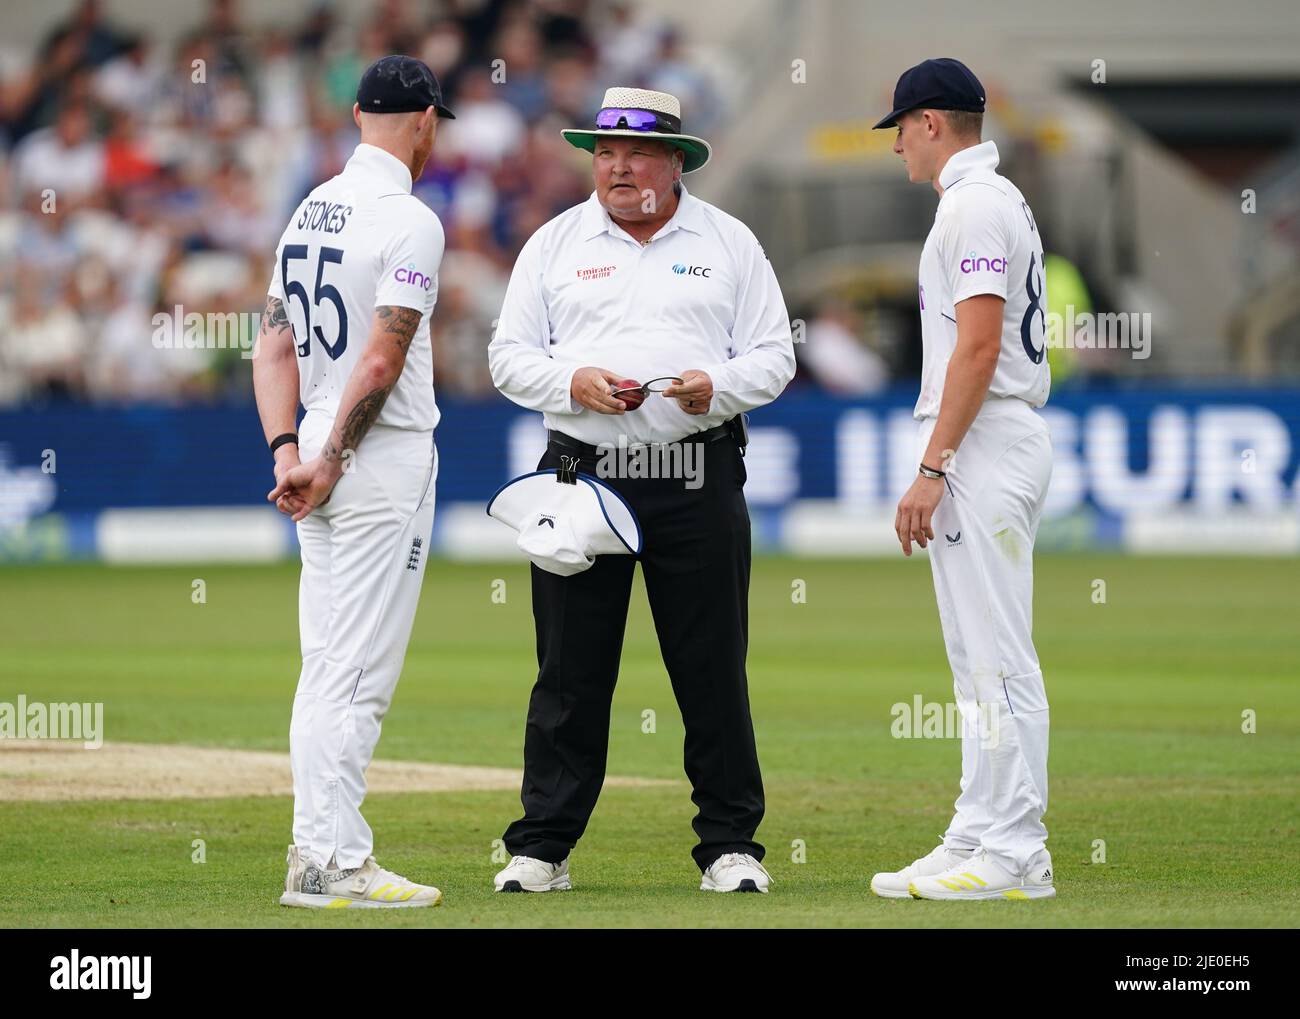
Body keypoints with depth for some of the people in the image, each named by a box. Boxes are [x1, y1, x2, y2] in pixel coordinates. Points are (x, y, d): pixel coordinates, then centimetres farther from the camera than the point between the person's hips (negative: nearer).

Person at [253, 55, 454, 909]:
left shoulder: (310, 212, 13)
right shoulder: (410, 220, -13)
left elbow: (274, 344, 9)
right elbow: (382, 360, -19)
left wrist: (288, 455, 1)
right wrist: (328, 467, -13)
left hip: (320, 455, 8)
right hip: (384, 458, -8)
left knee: (327, 669, 11)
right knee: (359, 674, -7)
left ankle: (317, 852, 14)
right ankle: (333, 864, -8)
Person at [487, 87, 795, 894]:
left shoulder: (728, 243, 8)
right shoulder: (556, 244, 10)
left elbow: (775, 356, 6)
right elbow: (509, 356, 8)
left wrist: (716, 387, -14)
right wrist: (576, 384, -11)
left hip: (698, 482, -1)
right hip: (582, 476, 1)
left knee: (713, 669, 0)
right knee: (570, 670, 1)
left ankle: (730, 843, 8)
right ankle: (542, 847, 7)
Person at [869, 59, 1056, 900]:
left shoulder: (975, 204, -13)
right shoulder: (1004, 201, 19)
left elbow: (979, 344, -21)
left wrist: (933, 468, -22)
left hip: (982, 448, -11)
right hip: (1010, 445, 11)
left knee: (997, 658, -10)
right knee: (984, 661, 12)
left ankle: (1014, 857, -11)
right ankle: (982, 839, 15)